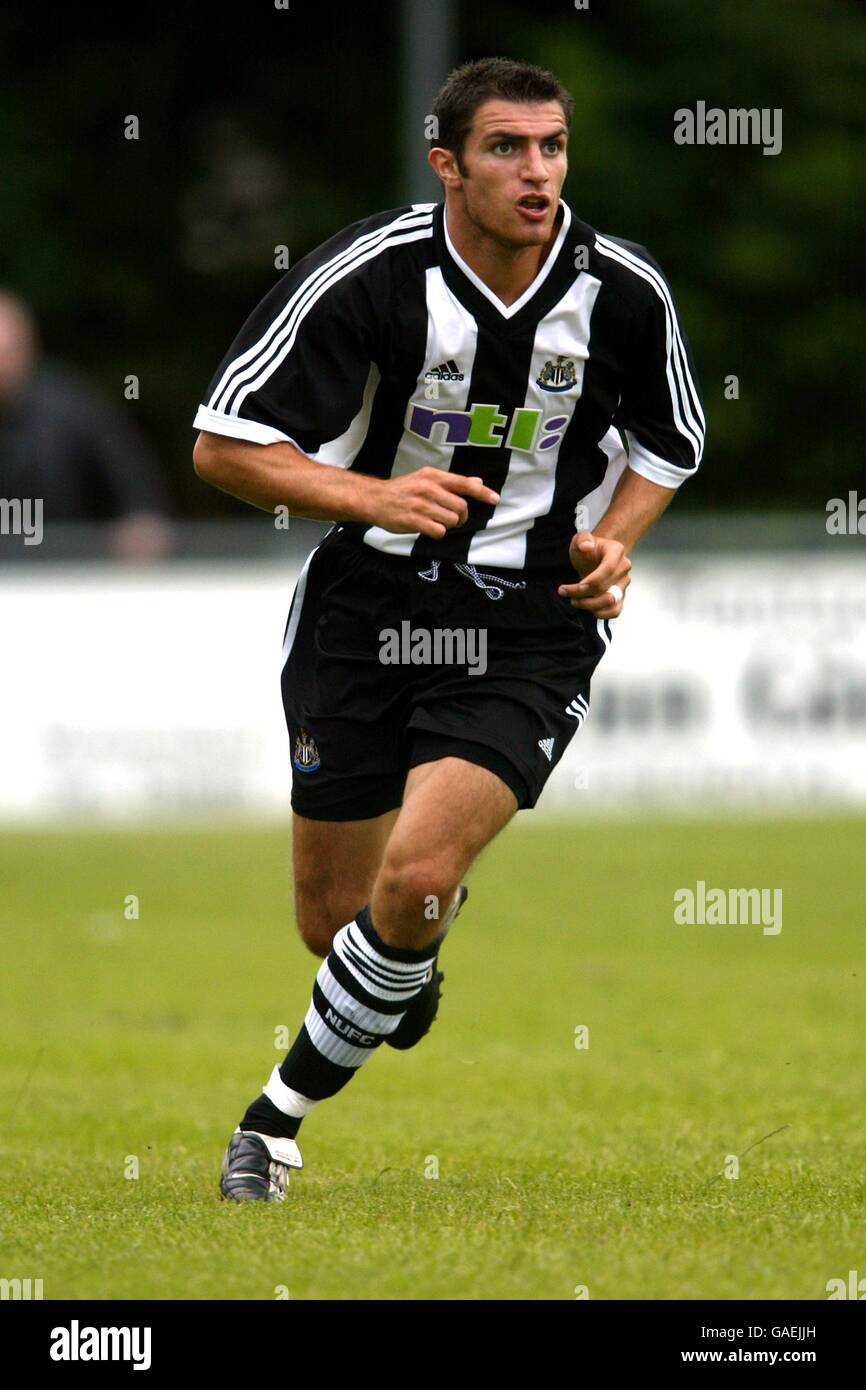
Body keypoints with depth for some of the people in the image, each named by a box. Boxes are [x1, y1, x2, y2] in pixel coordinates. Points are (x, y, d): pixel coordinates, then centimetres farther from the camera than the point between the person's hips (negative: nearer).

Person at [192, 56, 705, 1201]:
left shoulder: (624, 291, -7)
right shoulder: (367, 275, -15)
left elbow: (667, 445, 13)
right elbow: (224, 445, -12)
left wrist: (613, 543, -6)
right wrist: (374, 495, -26)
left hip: (531, 626, 0)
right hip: (367, 606, 1)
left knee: (414, 883, -21)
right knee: (335, 922, 8)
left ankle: (281, 1117, 1)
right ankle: (411, 960, 47)